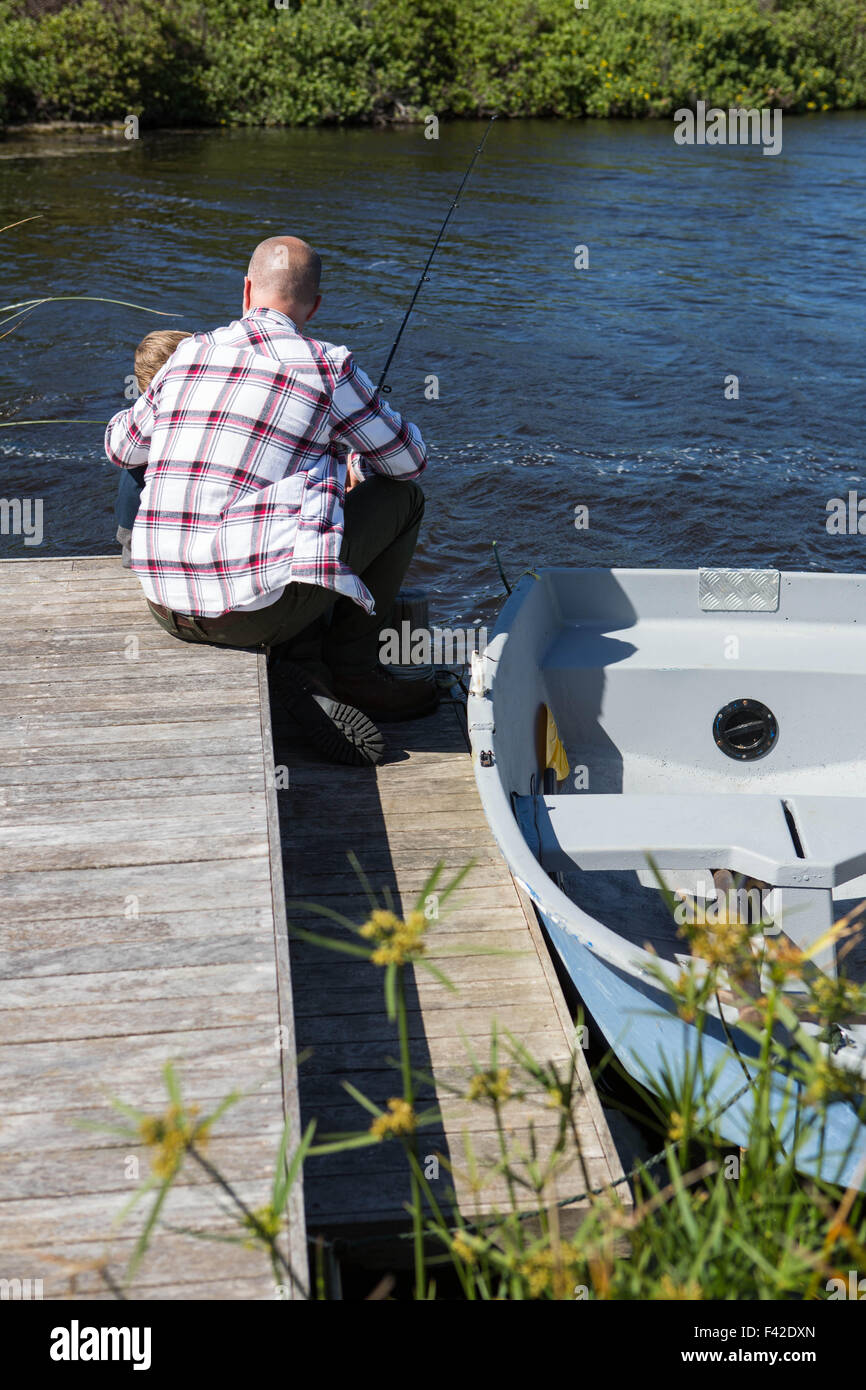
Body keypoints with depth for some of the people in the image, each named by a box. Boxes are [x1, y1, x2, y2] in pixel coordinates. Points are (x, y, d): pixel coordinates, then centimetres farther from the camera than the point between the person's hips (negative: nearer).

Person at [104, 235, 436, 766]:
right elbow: (410, 459, 11)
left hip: (167, 607, 5)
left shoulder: (189, 354, 13)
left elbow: (121, 447, 28)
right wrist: (359, 461, 34)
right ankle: (352, 666, 14)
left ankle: (302, 662, 10)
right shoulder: (327, 366, -1)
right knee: (402, 498, 15)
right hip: (258, 610, -5)